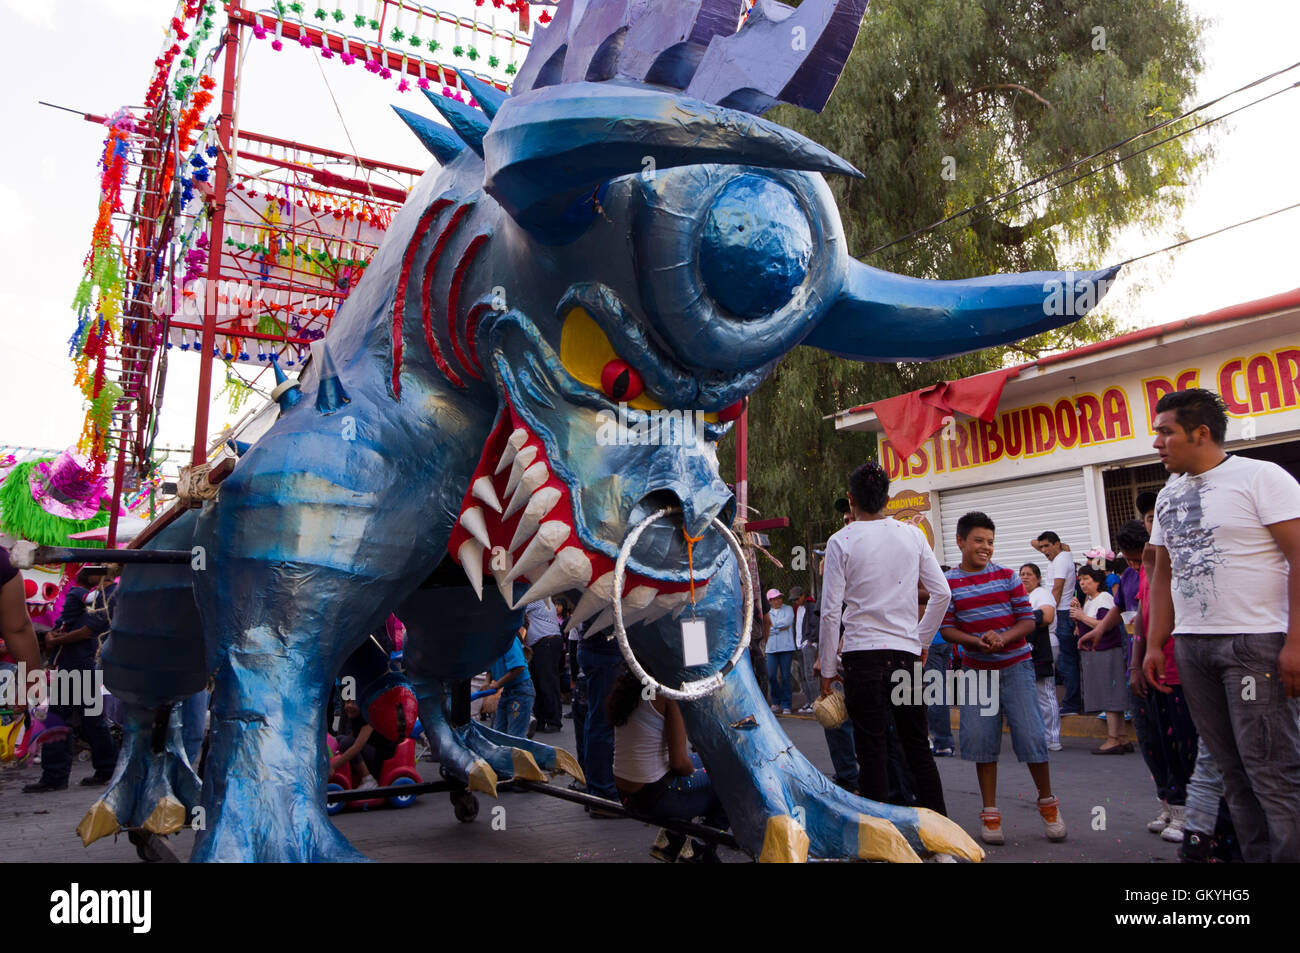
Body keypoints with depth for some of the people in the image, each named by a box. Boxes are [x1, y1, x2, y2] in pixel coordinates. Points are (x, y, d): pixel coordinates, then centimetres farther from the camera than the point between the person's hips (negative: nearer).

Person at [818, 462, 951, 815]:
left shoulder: (841, 541, -5)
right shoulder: (913, 535, 4)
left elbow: (830, 612, -7)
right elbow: (942, 593, 4)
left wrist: (827, 669, 0)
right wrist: (923, 640, 16)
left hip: (862, 654, -3)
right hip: (906, 652, 3)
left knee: (872, 750, 4)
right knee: (918, 746, 14)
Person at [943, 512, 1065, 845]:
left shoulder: (1007, 576, 1)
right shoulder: (949, 582, 0)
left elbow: (1028, 620, 0)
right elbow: (946, 628, -1)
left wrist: (1003, 637, -18)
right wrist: (977, 641, -19)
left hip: (1015, 665, 0)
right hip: (976, 670, 0)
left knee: (1031, 734, -3)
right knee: (980, 739, 1)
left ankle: (1047, 802, 21)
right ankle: (990, 812, 14)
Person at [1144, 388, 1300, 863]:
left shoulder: (1260, 477, -5)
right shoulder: (1169, 495, 15)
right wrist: (1155, 644, 11)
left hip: (1255, 642, -6)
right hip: (1192, 645, 6)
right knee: (1232, 767, 10)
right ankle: (1257, 855, 19)